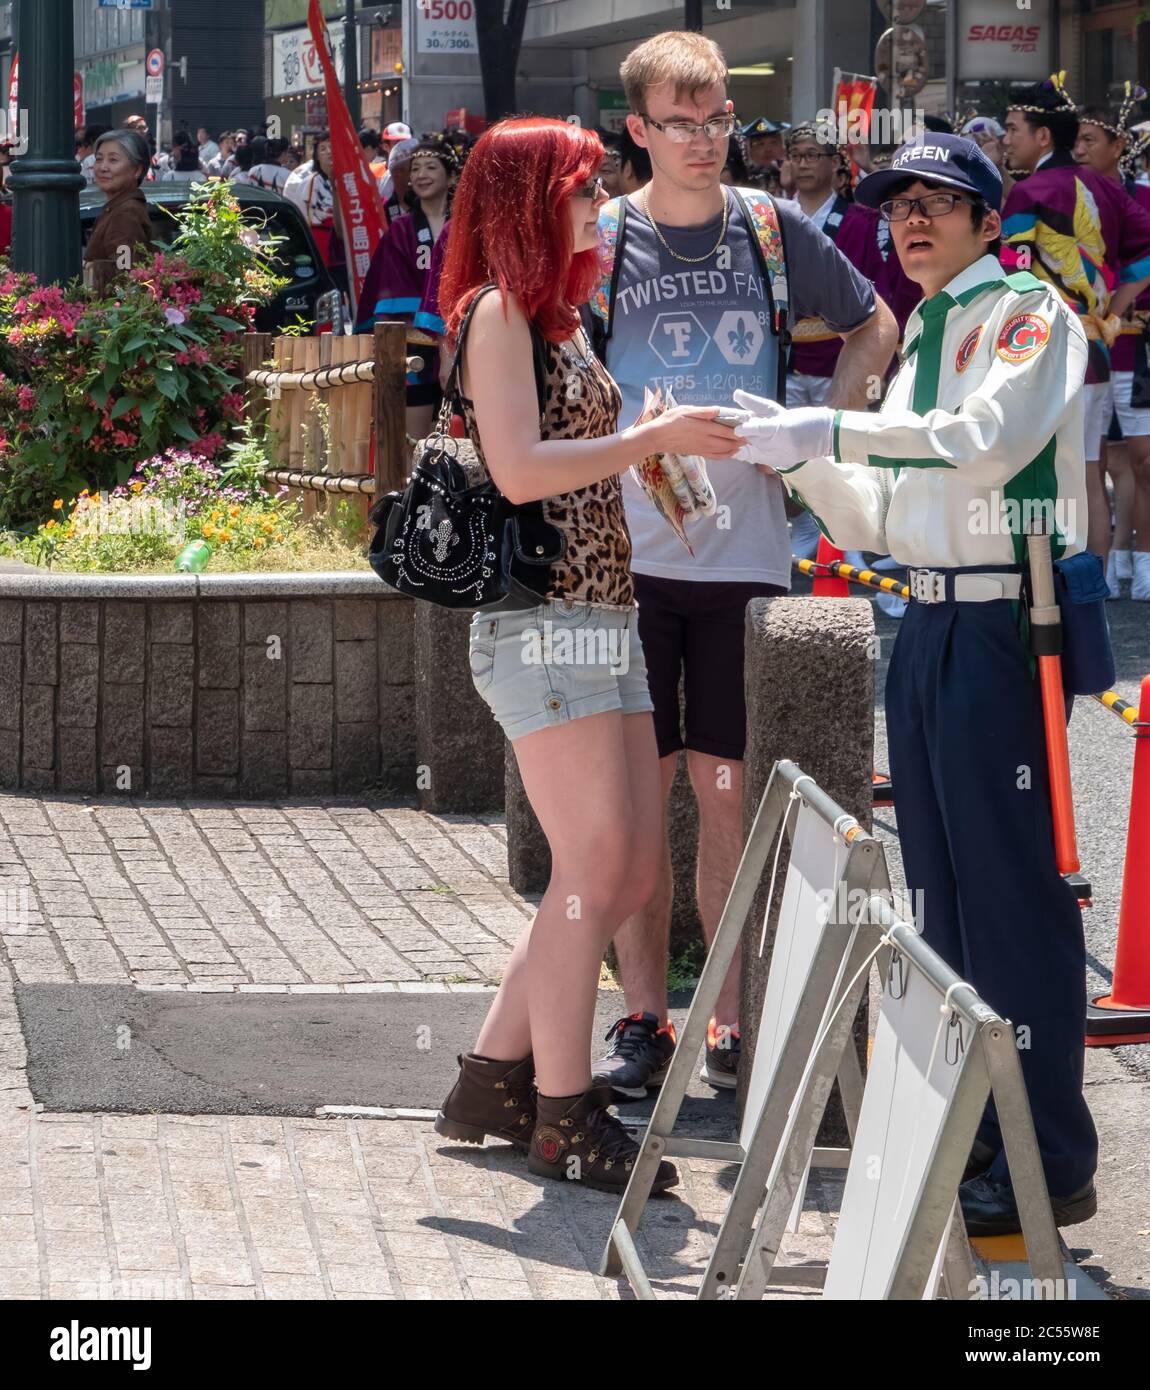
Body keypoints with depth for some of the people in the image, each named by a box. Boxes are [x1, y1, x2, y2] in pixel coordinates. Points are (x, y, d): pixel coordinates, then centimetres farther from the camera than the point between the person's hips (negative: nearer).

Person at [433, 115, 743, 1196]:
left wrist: (665, 450, 8)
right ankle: (563, 1117, -2)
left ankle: (493, 1079, 16)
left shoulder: (562, 316, 21)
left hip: (603, 612, 9)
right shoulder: (498, 310, -7)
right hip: (539, 619, -9)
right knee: (595, 865, -10)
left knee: (629, 870, 8)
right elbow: (520, 470, -18)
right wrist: (652, 439, -16)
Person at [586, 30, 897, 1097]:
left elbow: (874, 328, 18)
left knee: (730, 796, 3)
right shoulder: (597, 240, 0)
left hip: (745, 555, 1)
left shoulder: (771, 229, 4)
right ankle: (643, 1023, 10)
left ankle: (735, 1026, 11)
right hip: (626, 557, -1)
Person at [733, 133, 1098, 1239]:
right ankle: (972, 1132, 23)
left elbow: (988, 434, -23)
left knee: (1012, 887, -9)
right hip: (929, 620, 9)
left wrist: (833, 430, -23)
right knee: (941, 886, 13)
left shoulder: (1027, 313, -4)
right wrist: (797, 457, 6)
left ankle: (1050, 1162, -5)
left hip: (1004, 622, -9)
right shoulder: (922, 339, 20)